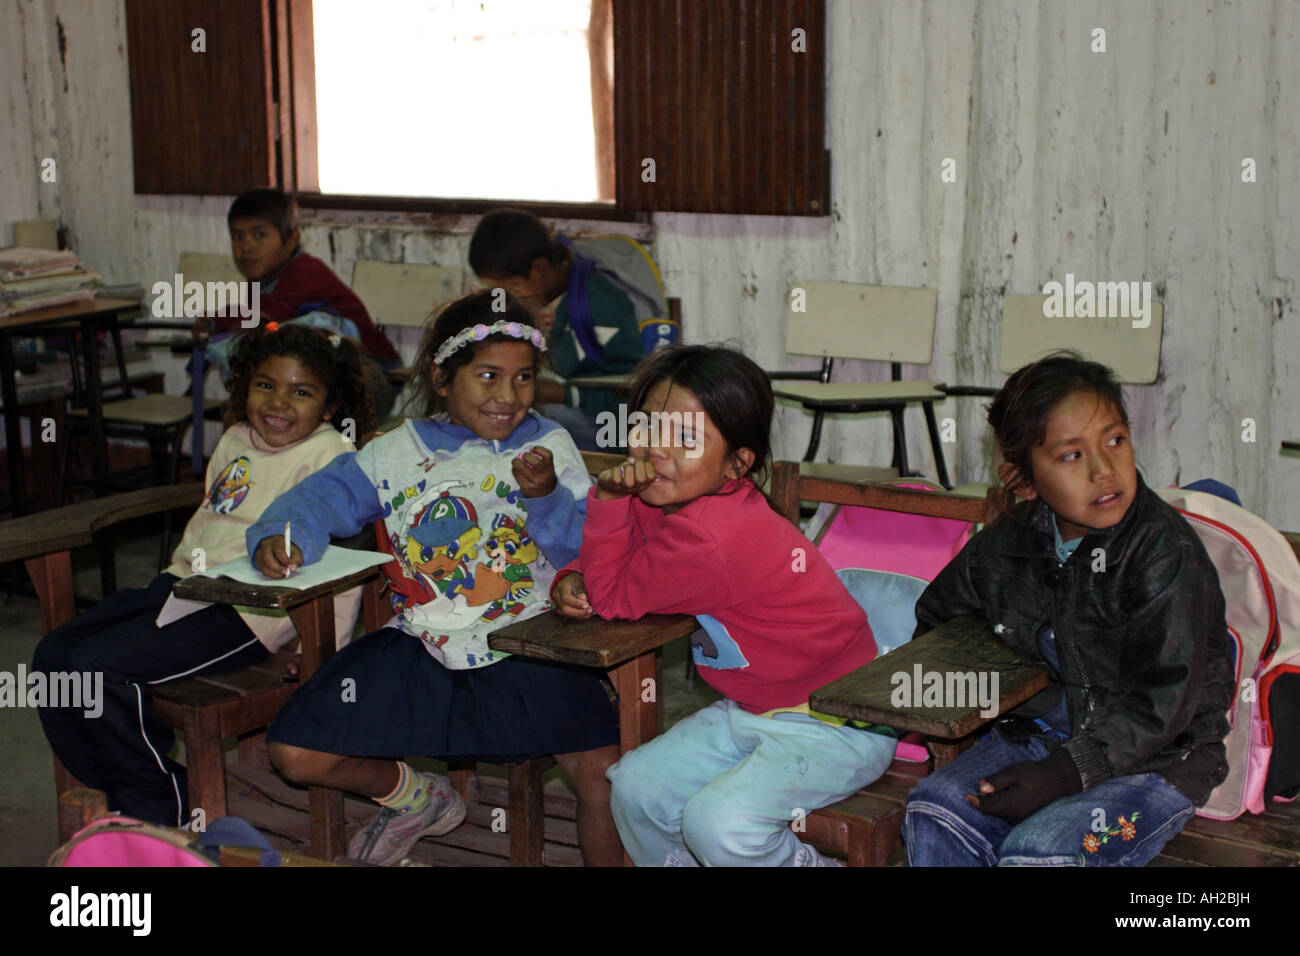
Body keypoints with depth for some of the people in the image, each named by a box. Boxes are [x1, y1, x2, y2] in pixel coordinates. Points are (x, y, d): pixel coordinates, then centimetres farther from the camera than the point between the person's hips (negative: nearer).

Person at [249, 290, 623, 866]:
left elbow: (588, 549, -6)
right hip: (422, 645, 3)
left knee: (605, 773, -26)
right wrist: (277, 539, -16)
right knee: (295, 754, -1)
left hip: (525, 648, -3)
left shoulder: (549, 447, 1)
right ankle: (412, 798, 30)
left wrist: (547, 495, -24)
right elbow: (322, 498, 4)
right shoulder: (397, 453, 6)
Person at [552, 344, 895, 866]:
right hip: (752, 708, 9)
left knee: (719, 823, -27)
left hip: (833, 725, -9)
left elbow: (615, 598, -18)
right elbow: (614, 561, 16)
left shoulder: (706, 537, -30)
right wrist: (573, 579, -6)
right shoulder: (668, 495, -2)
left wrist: (608, 496, -19)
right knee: (635, 789, 0)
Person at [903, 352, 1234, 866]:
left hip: (1157, 759, -5)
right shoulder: (1006, 544, 1)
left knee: (1037, 851, -28)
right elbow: (937, 612, 22)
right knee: (935, 809, -18)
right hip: (1042, 731, 6)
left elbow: (1161, 702, -19)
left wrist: (1061, 774, -25)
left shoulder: (1167, 553, -17)